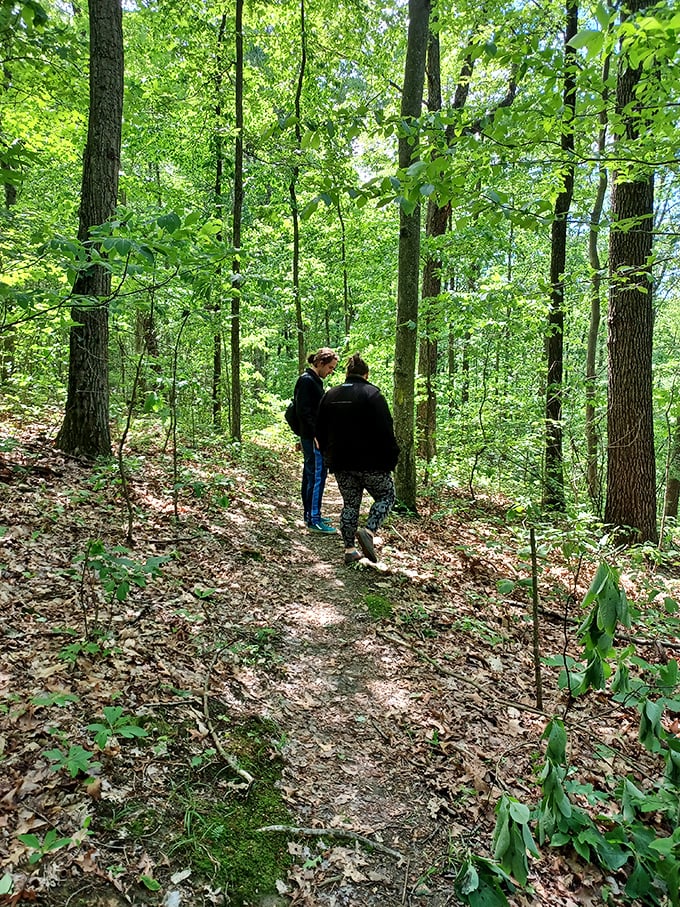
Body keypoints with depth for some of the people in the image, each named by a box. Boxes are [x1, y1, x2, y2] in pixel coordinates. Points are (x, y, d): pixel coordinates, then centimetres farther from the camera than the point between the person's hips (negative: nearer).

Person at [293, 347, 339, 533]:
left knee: (310, 476, 14)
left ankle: (310, 514, 23)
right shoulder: (307, 380, -13)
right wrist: (316, 434, -21)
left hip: (312, 437, 10)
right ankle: (314, 519, -2)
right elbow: (304, 411, -20)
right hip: (312, 438, -10)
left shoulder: (314, 380, 17)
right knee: (316, 476, -7)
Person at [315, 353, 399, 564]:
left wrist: (329, 456, 23)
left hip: (340, 463, 5)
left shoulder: (330, 395, 9)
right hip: (370, 463, -5)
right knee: (386, 496, 13)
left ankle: (349, 549, 13)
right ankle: (368, 531, -9)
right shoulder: (372, 394, -9)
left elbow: (320, 430, 15)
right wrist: (391, 459, -7)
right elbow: (385, 431, -14)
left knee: (350, 503, 15)